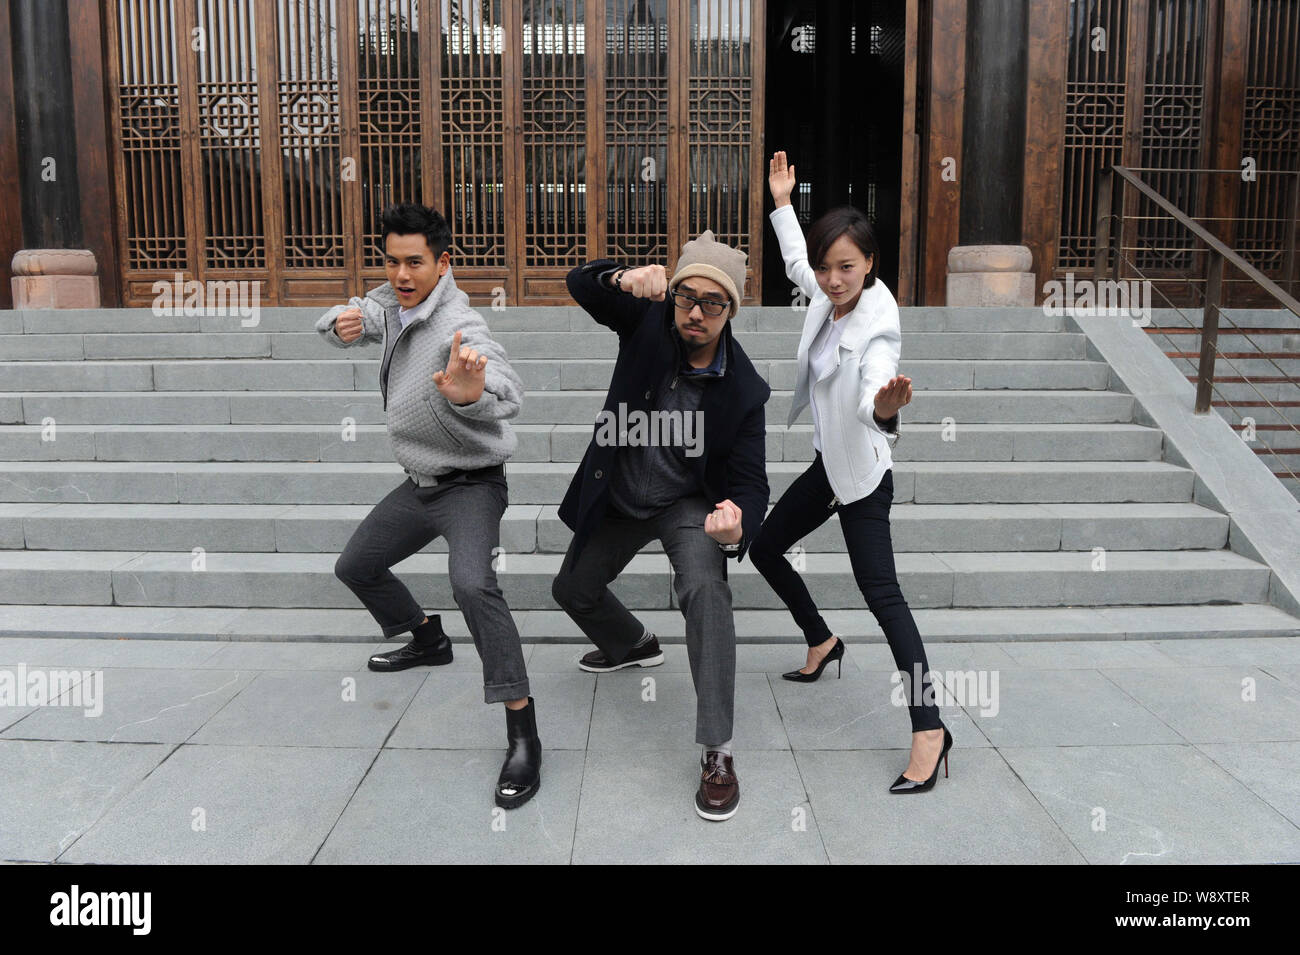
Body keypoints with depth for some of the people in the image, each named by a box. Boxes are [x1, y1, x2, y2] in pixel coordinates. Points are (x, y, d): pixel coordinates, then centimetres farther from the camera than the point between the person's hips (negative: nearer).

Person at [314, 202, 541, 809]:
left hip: (470, 485, -9)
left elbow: (508, 391, -43)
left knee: (471, 583, -33)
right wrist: (342, 322, -16)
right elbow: (335, 323, 11)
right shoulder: (392, 300, -1)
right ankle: (428, 640, 43)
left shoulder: (458, 325, -26)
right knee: (355, 568, 21)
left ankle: (522, 733, -28)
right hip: (419, 483, 9)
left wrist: (469, 393, -69)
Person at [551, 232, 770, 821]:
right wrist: (623, 279, -48)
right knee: (573, 590, 20)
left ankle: (717, 754, -25)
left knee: (704, 589, -33)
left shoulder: (743, 389, -23)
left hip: (687, 504, -4)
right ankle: (633, 645, 54)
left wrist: (736, 519, -47)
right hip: (617, 498, 5)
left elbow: (749, 480, -22)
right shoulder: (648, 318, -17)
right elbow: (580, 285, -24)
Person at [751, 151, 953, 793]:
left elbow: (873, 391, -43)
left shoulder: (878, 325, -24)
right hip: (828, 463, 9)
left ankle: (929, 729, -7)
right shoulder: (826, 297, -2)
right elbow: (797, 266, 22)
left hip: (863, 472, -9)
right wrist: (782, 203, 28)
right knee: (764, 547, 17)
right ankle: (822, 643, 38)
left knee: (879, 590, -13)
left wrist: (885, 407, -66)